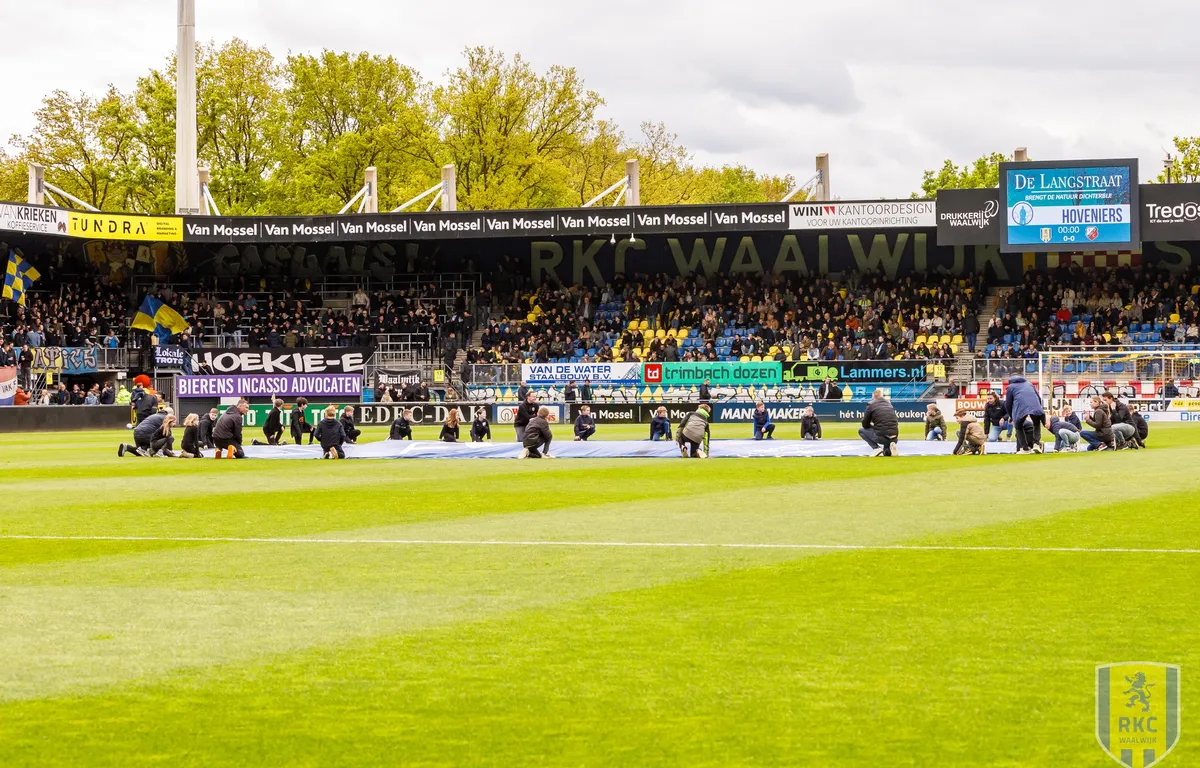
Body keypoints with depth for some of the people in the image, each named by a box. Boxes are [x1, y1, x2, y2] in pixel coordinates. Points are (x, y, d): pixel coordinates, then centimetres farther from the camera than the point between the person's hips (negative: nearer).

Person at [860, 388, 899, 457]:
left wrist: (873, 426, 29)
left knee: (861, 431, 21)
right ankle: (890, 449, 0)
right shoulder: (889, 404, 18)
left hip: (881, 437, -5)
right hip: (894, 438, 5)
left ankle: (877, 448, 2)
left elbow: (865, 425, 8)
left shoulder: (871, 405, 2)